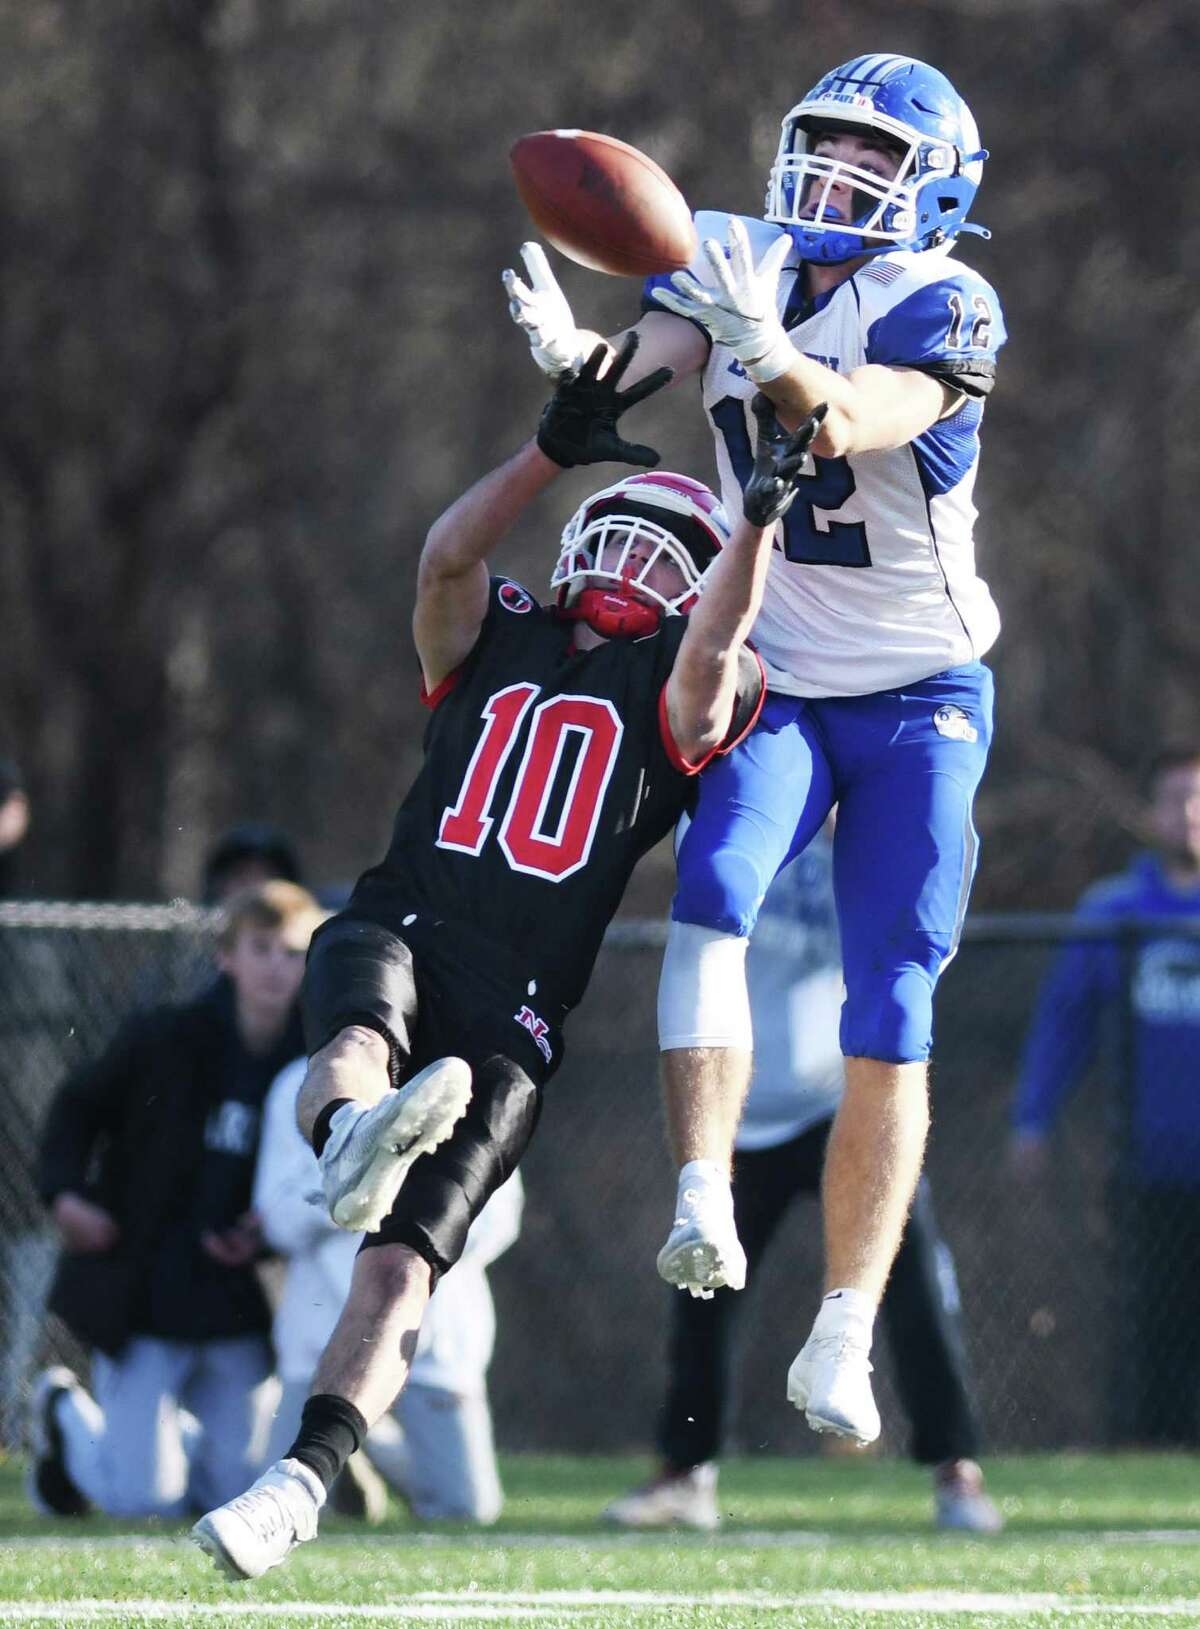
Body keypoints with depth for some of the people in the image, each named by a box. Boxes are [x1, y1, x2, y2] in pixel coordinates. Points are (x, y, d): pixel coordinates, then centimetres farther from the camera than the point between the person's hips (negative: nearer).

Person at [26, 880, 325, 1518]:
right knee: (145, 1498, -7)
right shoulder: (161, 1041, -8)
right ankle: (64, 1414, 25)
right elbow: (78, 1107, 6)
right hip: (139, 1302, -3)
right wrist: (66, 1190, -9)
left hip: (240, 1311, 3)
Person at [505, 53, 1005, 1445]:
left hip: (917, 700, -3)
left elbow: (854, 425, -30)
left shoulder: (945, 310, -12)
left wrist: (767, 350, -49)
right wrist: (563, 349, -35)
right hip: (771, 676, 3)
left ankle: (843, 1340, -1)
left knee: (888, 1026, -5)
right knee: (713, 890, -27)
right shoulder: (743, 267, 3)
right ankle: (703, 1205, -35)